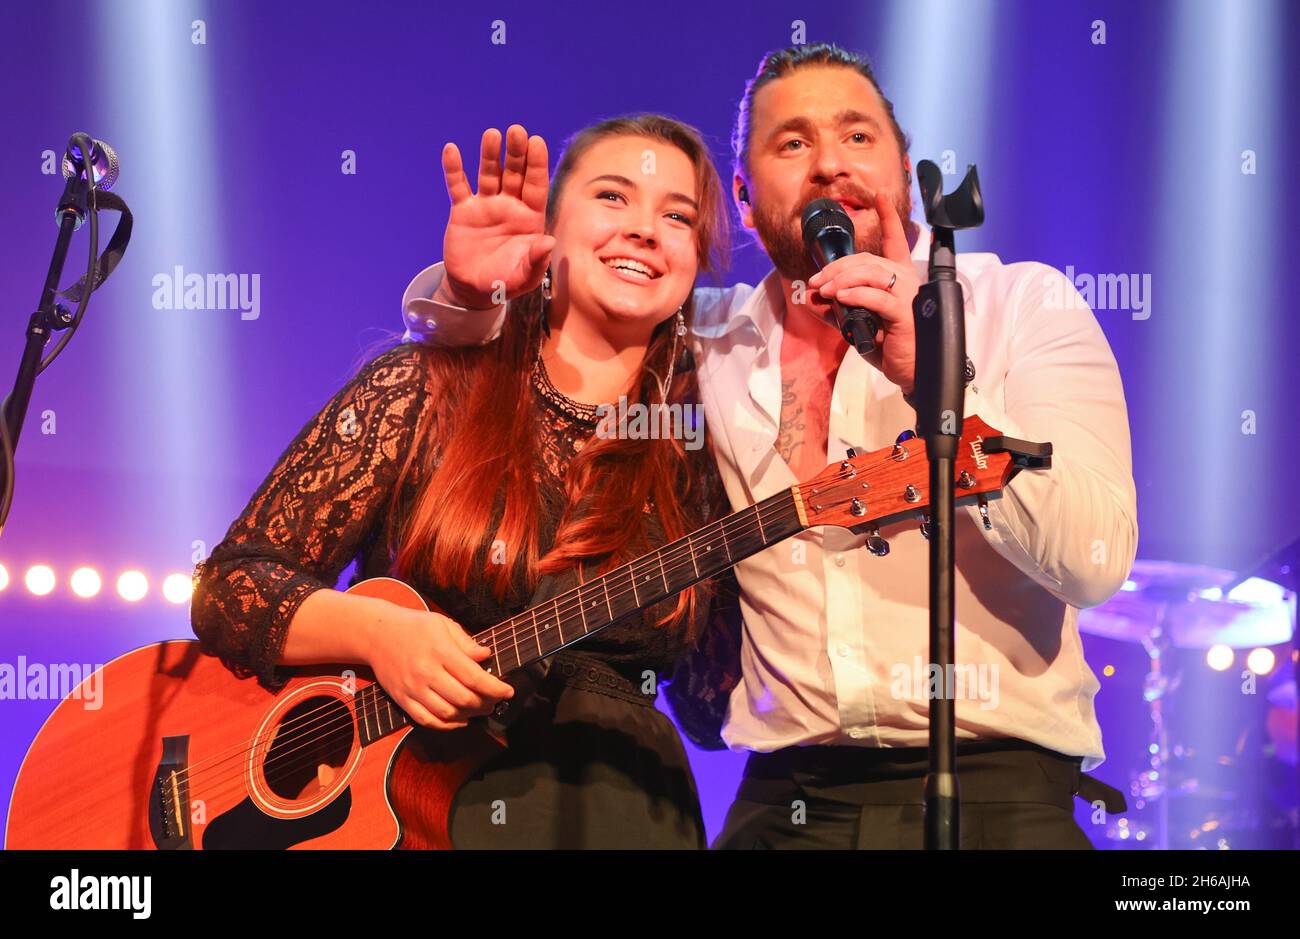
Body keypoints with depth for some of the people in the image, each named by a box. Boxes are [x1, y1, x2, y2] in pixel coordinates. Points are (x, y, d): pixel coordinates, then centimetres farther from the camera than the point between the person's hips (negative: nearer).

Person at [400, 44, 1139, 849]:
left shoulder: (1023, 305, 5)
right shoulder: (703, 337, 12)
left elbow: (1096, 560, -8)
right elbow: (450, 325, 20)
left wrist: (936, 372, -17)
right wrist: (478, 287, -4)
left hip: (998, 788, -2)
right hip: (786, 794, 3)